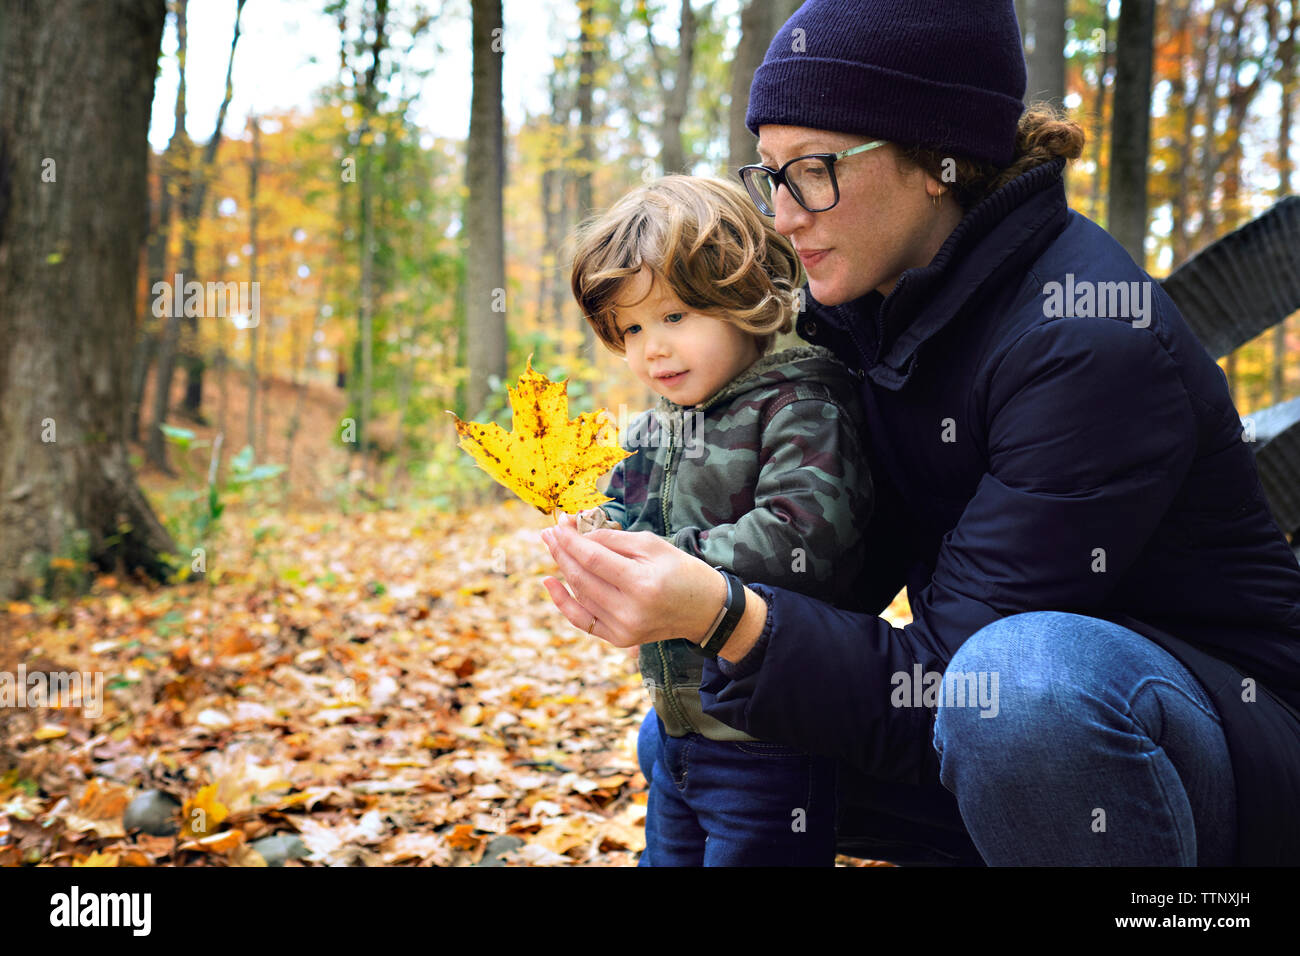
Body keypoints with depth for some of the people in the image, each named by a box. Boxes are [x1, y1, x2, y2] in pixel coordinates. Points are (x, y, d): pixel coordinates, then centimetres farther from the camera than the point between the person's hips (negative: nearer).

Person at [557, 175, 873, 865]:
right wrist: (597, 532, -5)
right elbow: (626, 509, 19)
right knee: (666, 855, 23)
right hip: (675, 728, 8)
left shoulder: (797, 406, -17)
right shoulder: (654, 428, 9)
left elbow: (801, 535, -29)